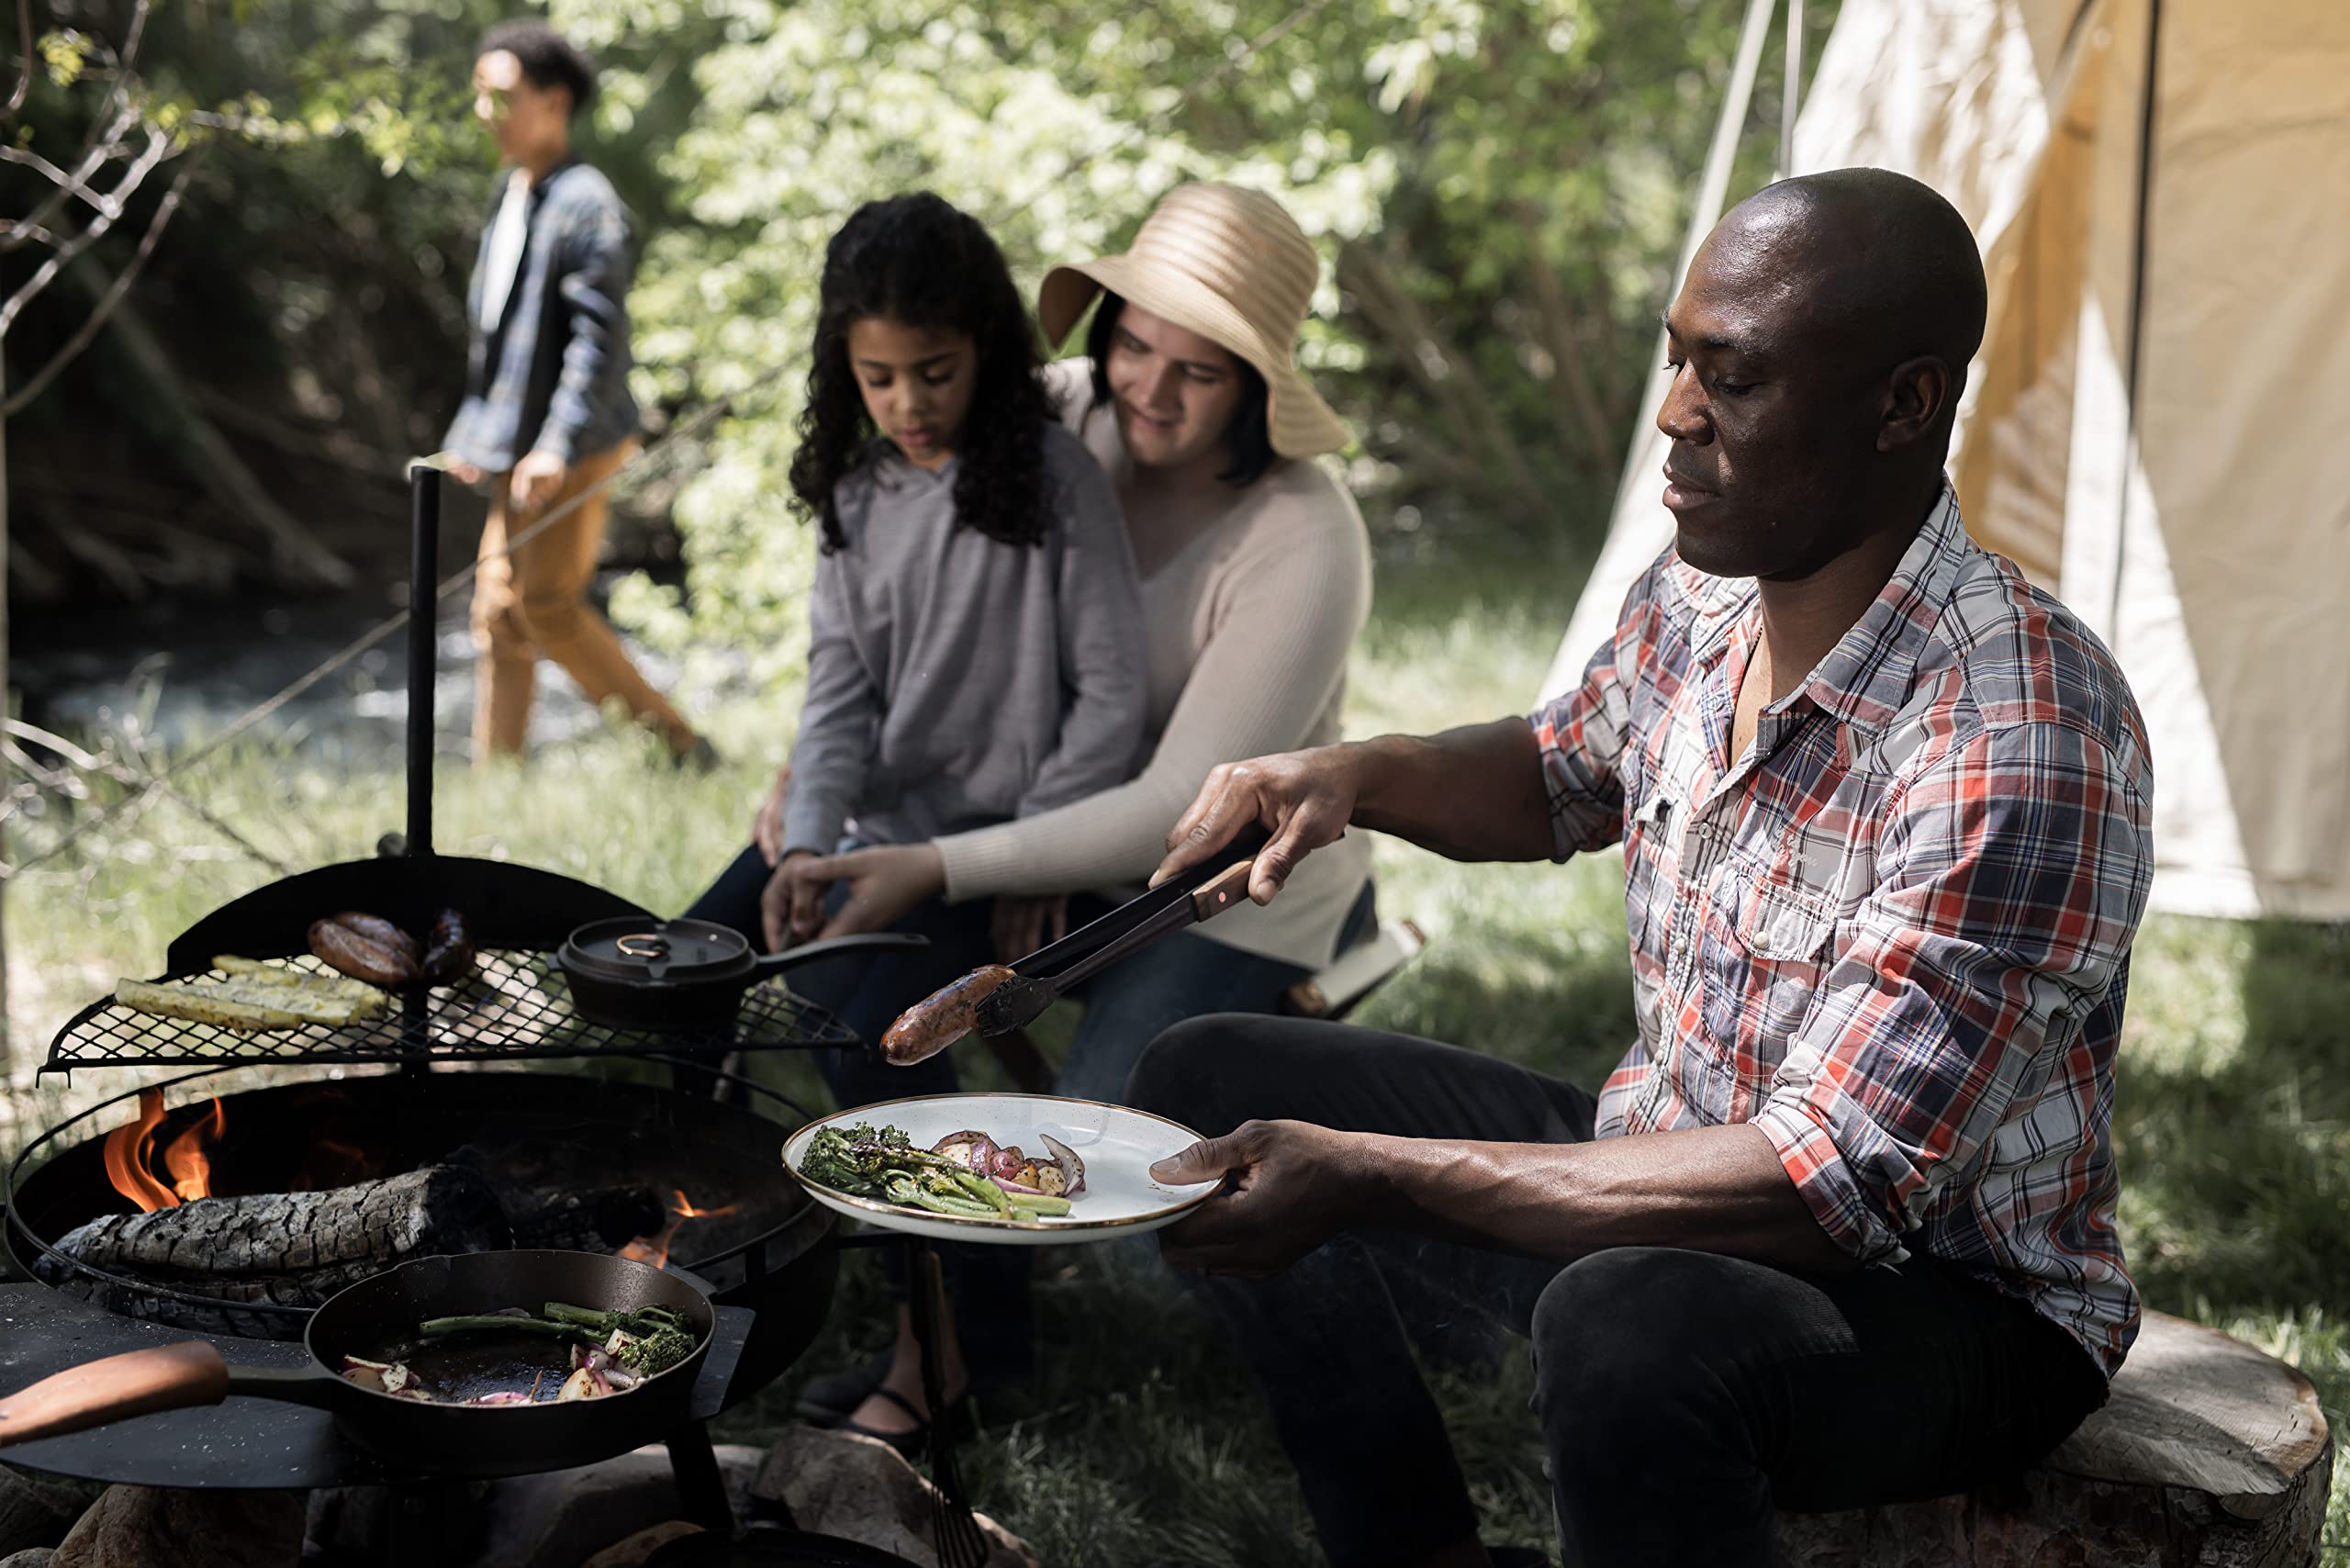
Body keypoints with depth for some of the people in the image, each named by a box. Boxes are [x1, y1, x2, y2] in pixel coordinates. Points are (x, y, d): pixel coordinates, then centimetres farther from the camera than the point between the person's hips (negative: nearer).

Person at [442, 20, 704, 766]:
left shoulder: (586, 204, -15)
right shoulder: (511, 196, 13)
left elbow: (599, 337, -20)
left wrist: (558, 447, -25)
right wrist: (476, 426, 19)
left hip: (572, 448, -9)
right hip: (517, 442, 9)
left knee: (547, 606, -9)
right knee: (499, 611, 9)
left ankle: (676, 743, 2)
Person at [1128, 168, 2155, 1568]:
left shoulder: (2020, 747, -29)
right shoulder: (1697, 599, -3)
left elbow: (1827, 1189, -32)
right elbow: (1564, 777, 20)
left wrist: (1374, 1176, -33)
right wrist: (1358, 777, -2)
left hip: (1949, 1293, -8)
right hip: (1668, 1174, 8)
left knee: (1626, 1328, -41)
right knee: (1213, 1081, 8)